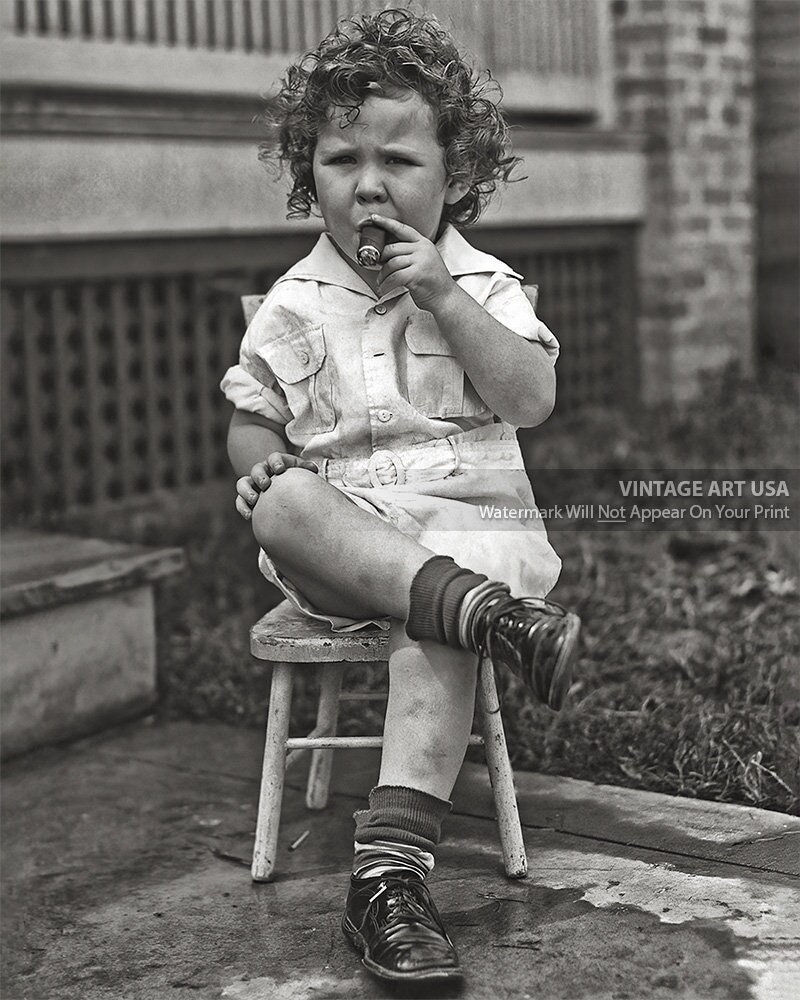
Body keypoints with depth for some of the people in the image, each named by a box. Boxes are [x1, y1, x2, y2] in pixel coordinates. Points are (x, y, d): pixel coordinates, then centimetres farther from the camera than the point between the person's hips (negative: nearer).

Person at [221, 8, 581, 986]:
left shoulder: (483, 283, 5)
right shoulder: (294, 305, 9)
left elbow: (532, 400, -9)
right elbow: (252, 423, 14)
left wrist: (443, 297, -15)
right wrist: (263, 469, -10)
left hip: (464, 516, -2)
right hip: (341, 535, 2)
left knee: (435, 628, -34)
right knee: (284, 501, -33)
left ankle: (390, 870, -39)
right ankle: (494, 615, -46)